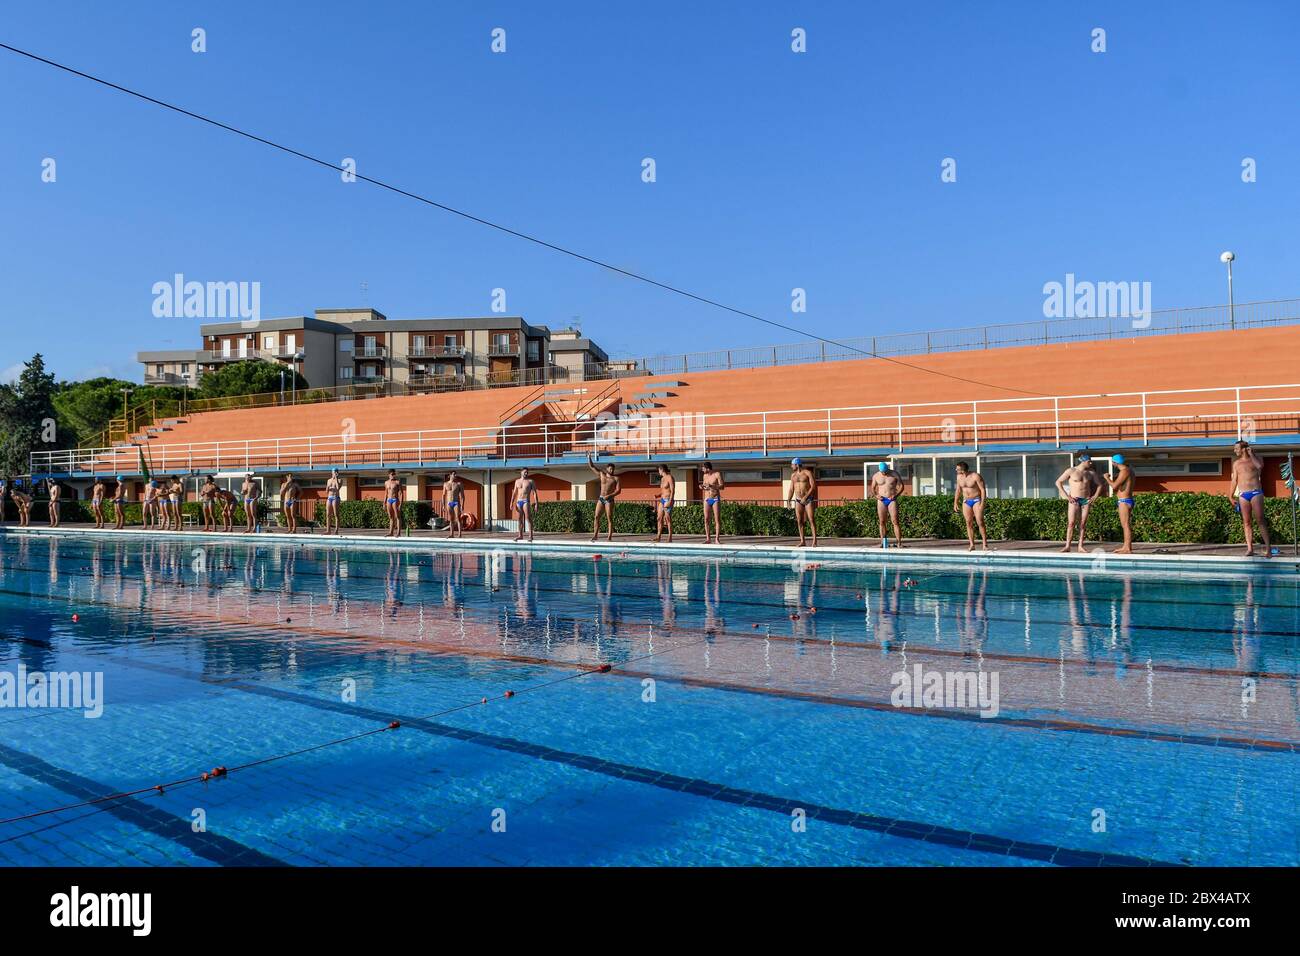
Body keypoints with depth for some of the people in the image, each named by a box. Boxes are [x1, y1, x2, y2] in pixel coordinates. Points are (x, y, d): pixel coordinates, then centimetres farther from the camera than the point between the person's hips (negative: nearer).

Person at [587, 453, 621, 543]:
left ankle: (610, 536, -8)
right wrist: (589, 457, 5)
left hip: (609, 499, -4)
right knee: (596, 517, -3)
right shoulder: (601, 474, 10)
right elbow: (592, 466, 14)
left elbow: (618, 490, -7)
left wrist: (609, 495, -18)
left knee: (609, 518, -7)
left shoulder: (616, 478, 0)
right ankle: (595, 535, -2)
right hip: (601, 498, 4)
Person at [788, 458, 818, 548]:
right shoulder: (793, 475, 12)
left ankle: (814, 541, -10)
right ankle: (802, 541, 3)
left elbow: (813, 486, -11)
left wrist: (805, 497, -18)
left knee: (811, 519, -9)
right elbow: (791, 489, 13)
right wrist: (789, 500, 0)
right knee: (799, 520, 0)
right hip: (798, 500, 5)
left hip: (808, 499, -5)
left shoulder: (808, 473, -4)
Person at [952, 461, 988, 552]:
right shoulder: (959, 477, 4)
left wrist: (982, 503, -20)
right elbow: (958, 490, 14)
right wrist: (955, 503, 11)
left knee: (980, 522, -10)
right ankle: (971, 544, 3)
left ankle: (985, 544, -7)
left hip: (977, 500, -5)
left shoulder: (976, 476, -15)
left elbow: (983, 490, -14)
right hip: (966, 502, 5)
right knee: (969, 523, 1)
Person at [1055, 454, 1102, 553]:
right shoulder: (1071, 471, -2)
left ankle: (1080, 546, 4)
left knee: (1083, 524, 2)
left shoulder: (1091, 473, 9)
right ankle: (1067, 546, -8)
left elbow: (1099, 485, 20)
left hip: (1086, 500, 3)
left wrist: (1095, 496, 6)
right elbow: (1058, 482, -1)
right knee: (1071, 523, -9)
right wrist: (1066, 496, -7)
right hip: (1074, 500, -3)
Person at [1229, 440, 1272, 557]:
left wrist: (1251, 454, -8)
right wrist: (1231, 494, 7)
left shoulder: (1256, 458, 5)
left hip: (1256, 493, -3)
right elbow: (1234, 480, 14)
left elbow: (1259, 466, -19)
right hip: (1243, 495, 3)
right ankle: (1250, 548, -1)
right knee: (1247, 522, 0)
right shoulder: (1236, 463, 14)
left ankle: (1268, 548, -5)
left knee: (1260, 521, -7)